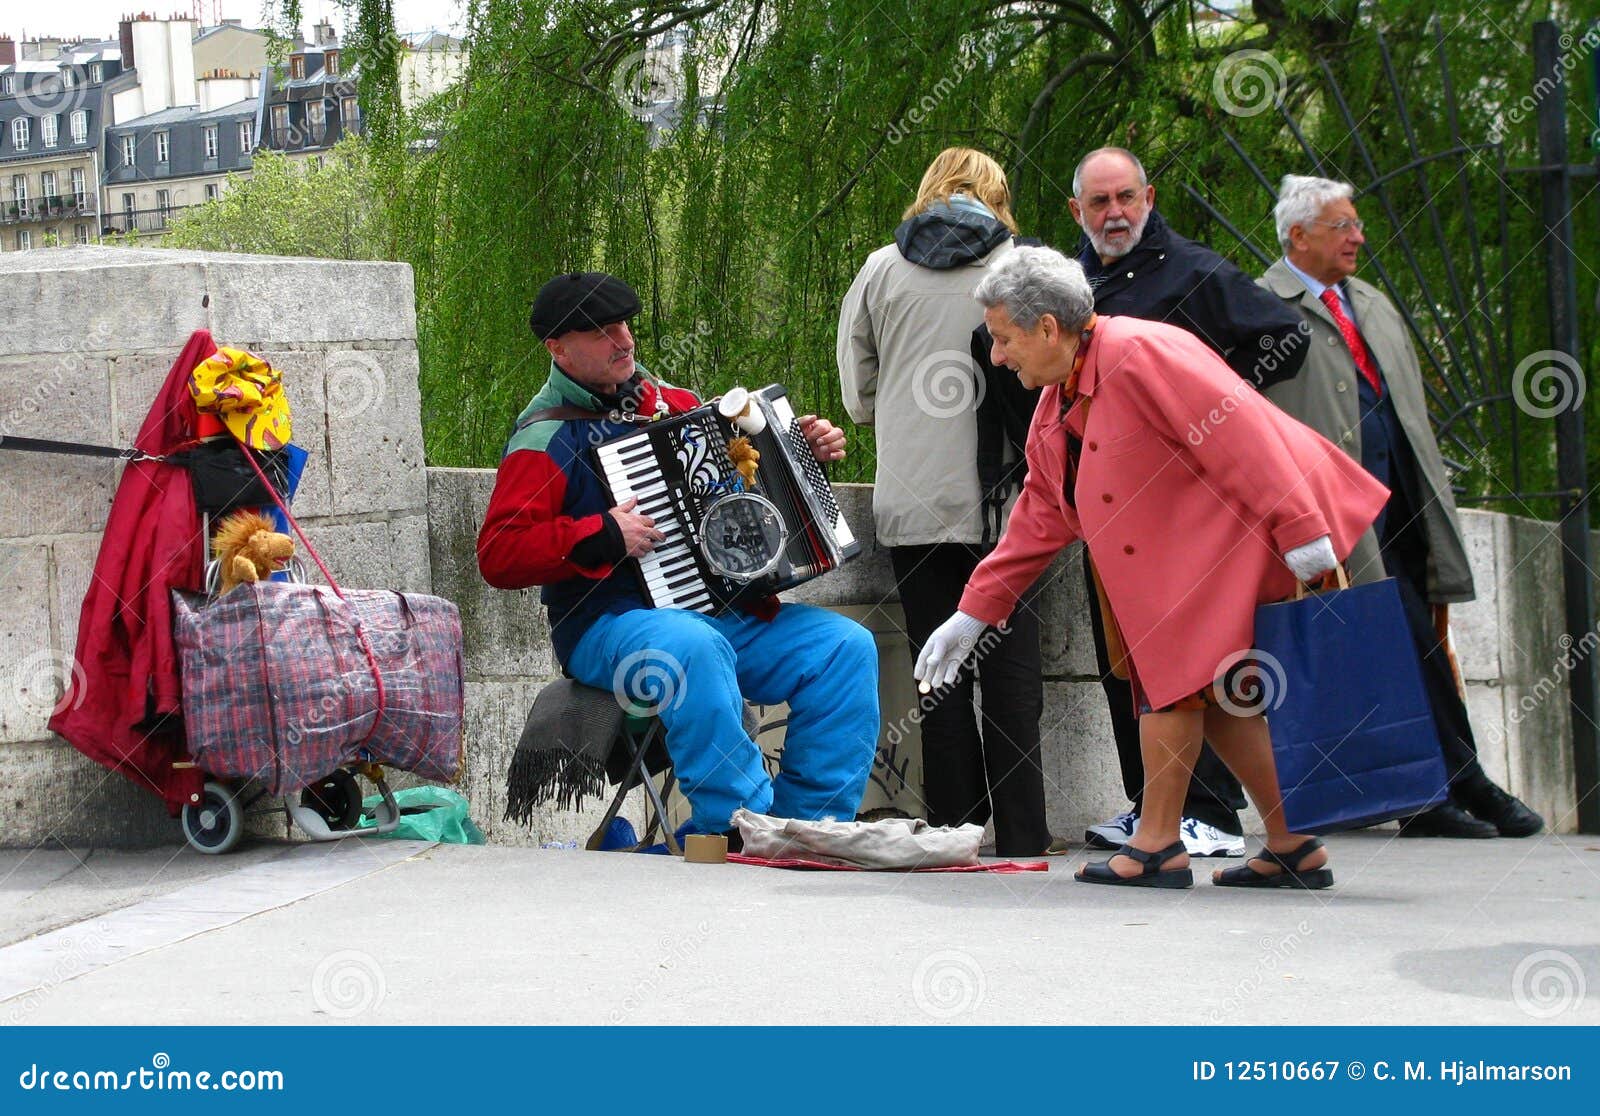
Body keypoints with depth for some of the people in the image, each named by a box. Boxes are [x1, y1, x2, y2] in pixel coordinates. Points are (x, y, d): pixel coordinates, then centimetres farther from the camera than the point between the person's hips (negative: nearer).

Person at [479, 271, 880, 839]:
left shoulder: (671, 402, 16)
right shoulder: (546, 439, -6)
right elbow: (498, 555, -15)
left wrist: (810, 448, 15)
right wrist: (601, 538, -21)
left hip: (727, 612, 7)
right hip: (612, 625, -7)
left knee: (847, 647, -11)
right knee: (693, 648, -39)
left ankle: (809, 829, -10)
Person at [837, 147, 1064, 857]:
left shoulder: (880, 271, 6)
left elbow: (858, 396, 11)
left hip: (913, 501, 1)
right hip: (1002, 502, -1)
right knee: (1011, 666, 2)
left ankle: (953, 829, 5)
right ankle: (1020, 835, 0)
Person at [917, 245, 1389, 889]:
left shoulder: (1141, 354, -18)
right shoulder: (1056, 411, 13)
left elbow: (1236, 434, -23)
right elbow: (1039, 520, 19)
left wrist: (1298, 529, -27)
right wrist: (973, 613, 16)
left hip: (1241, 534, -10)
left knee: (1173, 669, -10)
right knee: (1209, 694, 7)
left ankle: (1157, 847, -4)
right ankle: (1294, 848, 10)